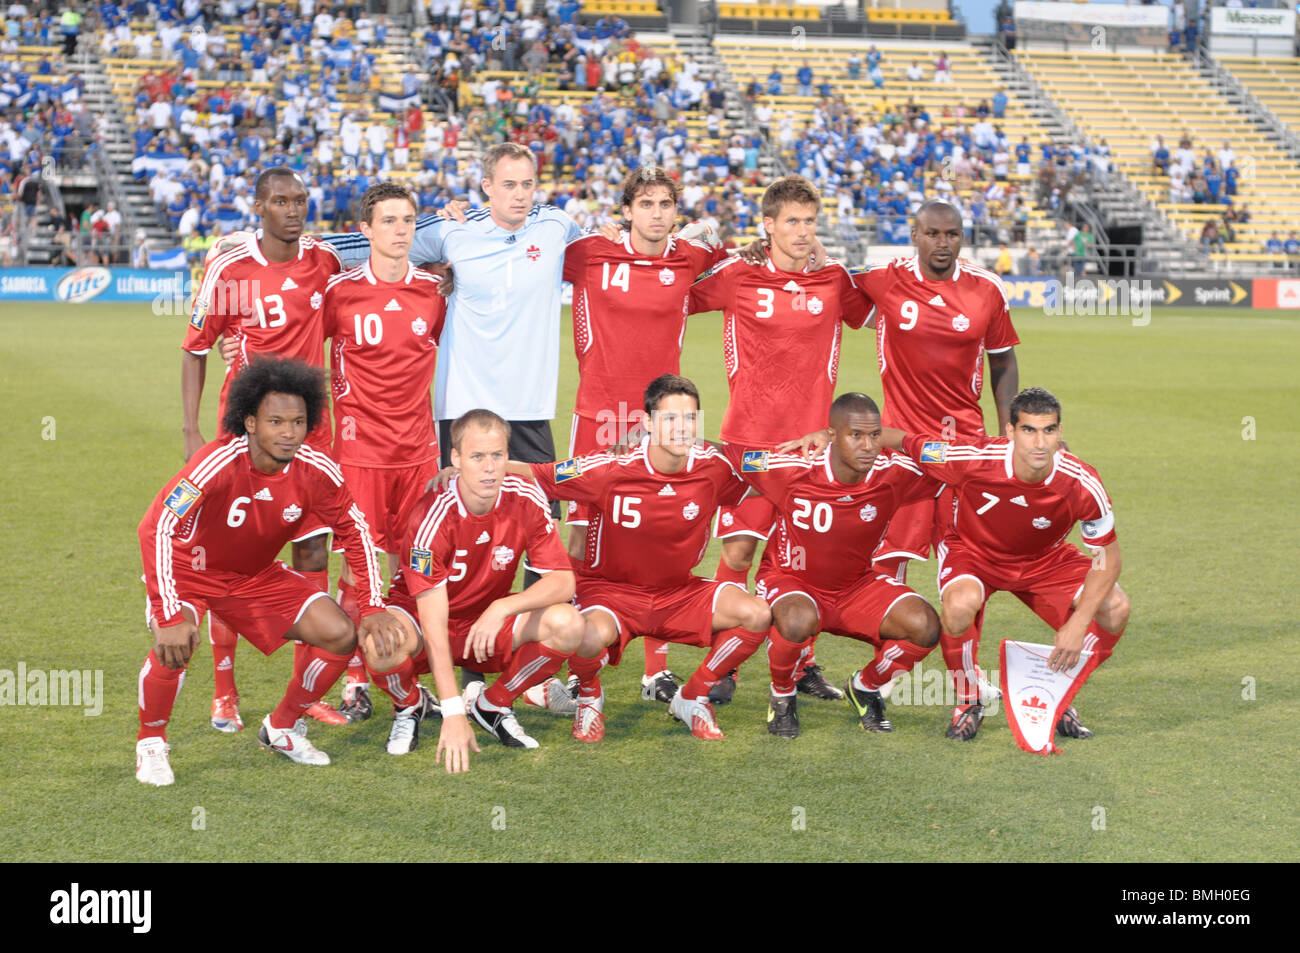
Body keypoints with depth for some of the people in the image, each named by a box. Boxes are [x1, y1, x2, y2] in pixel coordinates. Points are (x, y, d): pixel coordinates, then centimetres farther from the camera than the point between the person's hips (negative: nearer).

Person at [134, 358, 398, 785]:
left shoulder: (316, 470, -19)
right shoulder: (218, 462, -34)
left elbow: (355, 531, -2)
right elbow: (156, 529, -38)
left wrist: (373, 606, -8)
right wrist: (170, 615, -44)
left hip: (257, 575, 5)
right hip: (189, 569, -5)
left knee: (341, 634, -9)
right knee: (174, 644, -33)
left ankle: (282, 727, 15)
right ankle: (150, 743, -5)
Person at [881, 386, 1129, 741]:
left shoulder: (1081, 484, -28)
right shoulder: (973, 461, -32)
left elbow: (1108, 555, -17)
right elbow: (904, 442, -18)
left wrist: (1078, 624, -27)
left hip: (1044, 559, 2)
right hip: (972, 550, -2)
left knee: (1115, 609, -20)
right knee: (960, 604, -38)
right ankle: (968, 703, -7)